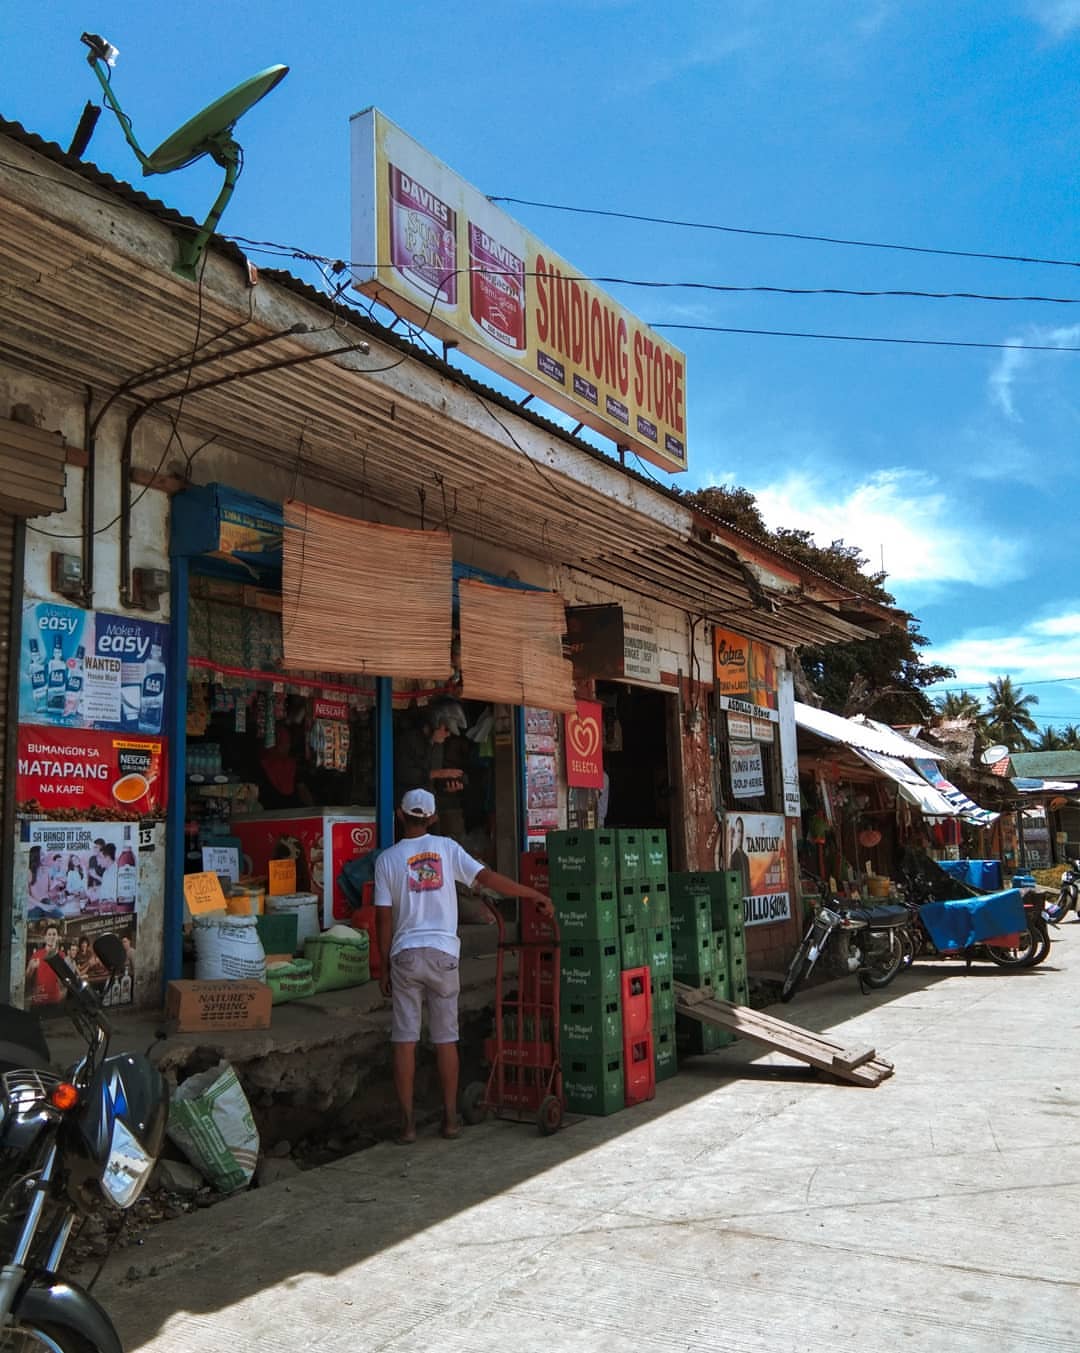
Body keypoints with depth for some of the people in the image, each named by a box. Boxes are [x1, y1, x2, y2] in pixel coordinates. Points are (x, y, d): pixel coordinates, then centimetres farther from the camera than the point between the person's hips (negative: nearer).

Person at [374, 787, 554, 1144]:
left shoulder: (387, 859, 1)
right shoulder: (446, 848, 2)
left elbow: (384, 917, 0)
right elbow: (487, 878, -5)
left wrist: (384, 967, 7)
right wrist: (536, 895, 2)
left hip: (405, 956, 0)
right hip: (443, 954, 1)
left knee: (404, 1041, 5)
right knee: (446, 1039, 9)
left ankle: (408, 1123, 7)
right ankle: (450, 1119, 16)